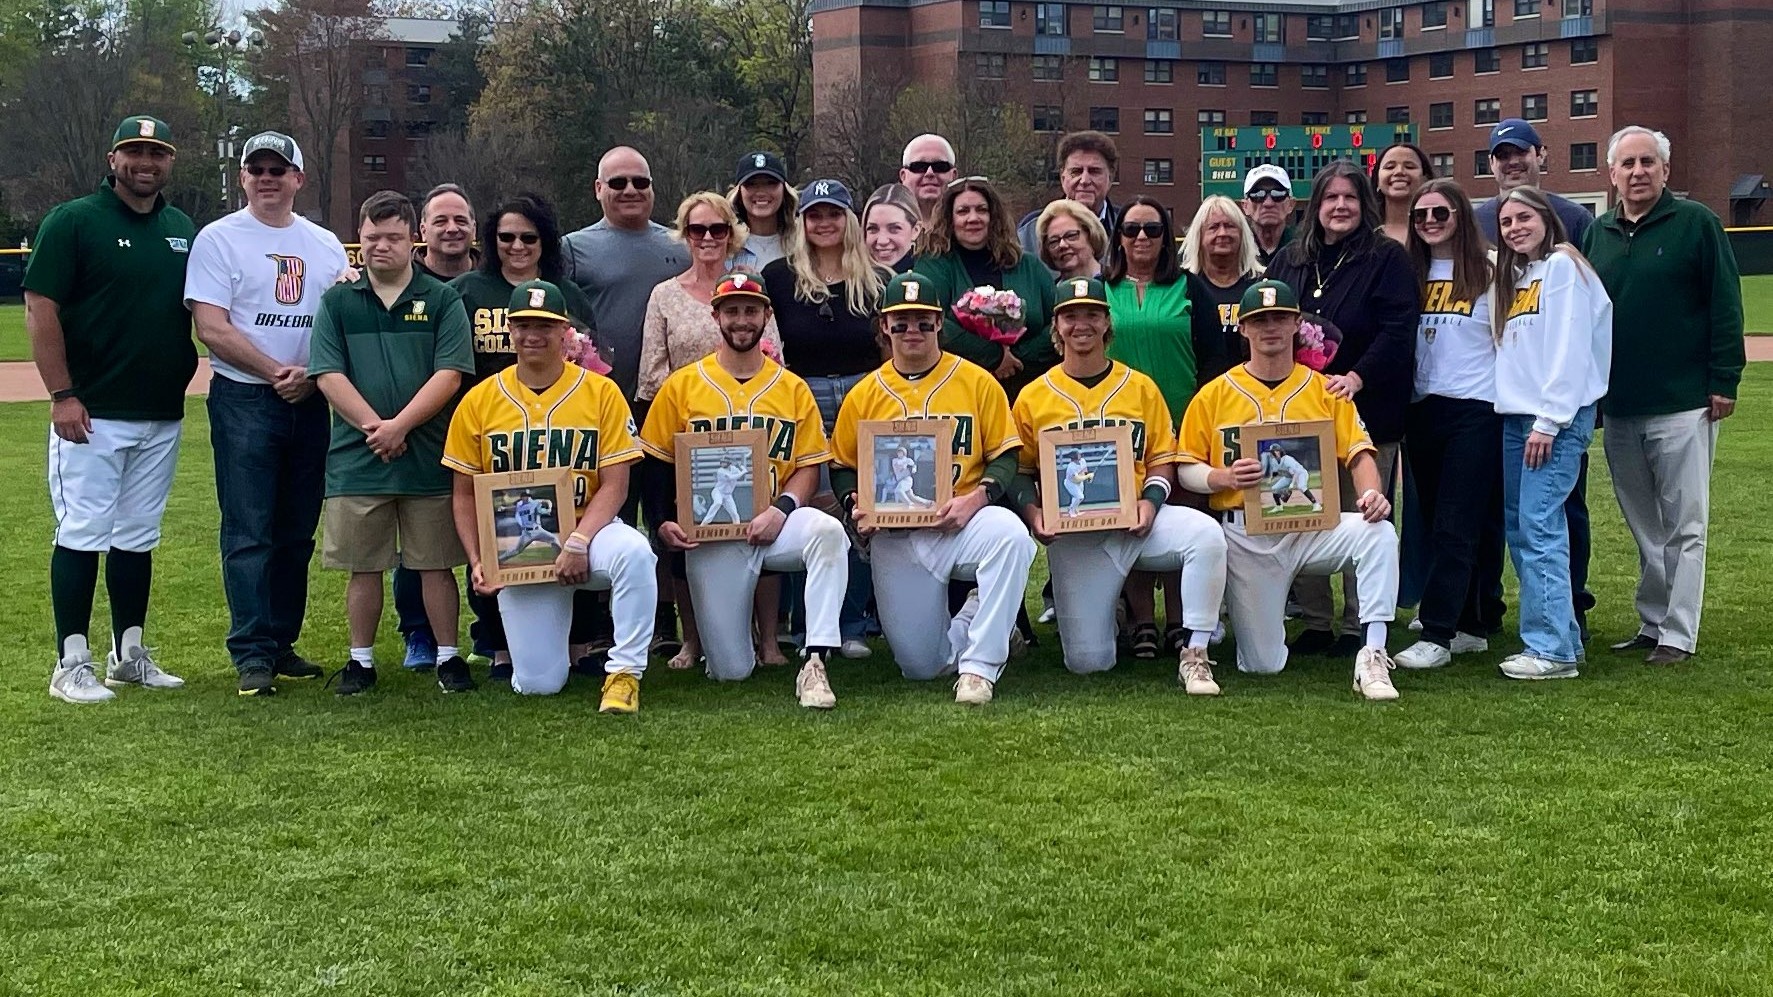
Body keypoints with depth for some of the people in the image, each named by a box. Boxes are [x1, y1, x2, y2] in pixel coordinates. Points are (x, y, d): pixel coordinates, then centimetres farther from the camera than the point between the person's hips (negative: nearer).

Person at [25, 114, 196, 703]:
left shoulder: (182, 230, 13)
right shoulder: (73, 222, -4)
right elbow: (41, 308, -9)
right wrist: (61, 395, -15)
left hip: (162, 417, 6)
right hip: (91, 415, -6)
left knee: (138, 539, 12)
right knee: (81, 536, -4)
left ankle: (129, 654, 20)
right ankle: (71, 664, 1)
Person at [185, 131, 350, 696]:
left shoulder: (325, 245, 14)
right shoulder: (219, 239, 0)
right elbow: (212, 328, -8)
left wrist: (310, 374, -7)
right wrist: (277, 372, -13)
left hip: (310, 402, 5)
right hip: (244, 400, -5)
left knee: (298, 532, 8)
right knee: (249, 532, -7)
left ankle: (282, 643, 16)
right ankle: (253, 654, -4)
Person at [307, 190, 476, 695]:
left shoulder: (442, 300, 4)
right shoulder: (337, 302, 9)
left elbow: (449, 374, -5)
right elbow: (328, 375, 0)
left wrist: (399, 426, -14)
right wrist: (374, 427, -12)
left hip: (429, 458, -1)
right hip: (356, 460, 1)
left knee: (436, 564, 4)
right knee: (363, 567, 7)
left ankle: (448, 656, 14)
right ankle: (361, 659, 18)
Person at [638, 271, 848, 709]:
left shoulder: (793, 388, 9)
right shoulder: (681, 386, 6)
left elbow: (809, 467, 5)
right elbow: (657, 464, 8)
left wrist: (781, 509, -13)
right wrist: (662, 522, -8)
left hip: (775, 525, 1)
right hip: (709, 535, -1)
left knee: (828, 531, -36)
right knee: (731, 671, -7)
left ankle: (816, 663, -32)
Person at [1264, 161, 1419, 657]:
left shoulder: (1388, 259, -1)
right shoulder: (1288, 262, 14)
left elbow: (1398, 331, -11)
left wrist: (1358, 376, -24)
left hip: (1366, 410, -4)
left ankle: (1358, 626, 8)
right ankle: (1315, 622, 13)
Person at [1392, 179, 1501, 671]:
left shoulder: (1487, 272, -4)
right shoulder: (1413, 274, 11)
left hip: (1475, 410, -6)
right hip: (1422, 410, 6)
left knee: (1454, 527, -8)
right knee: (1434, 524, 8)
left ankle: (1437, 635, -9)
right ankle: (1470, 626, 17)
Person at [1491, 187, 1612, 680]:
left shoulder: (1562, 266, -6)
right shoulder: (1515, 276, 21)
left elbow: (1569, 348, -14)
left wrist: (1549, 419, -18)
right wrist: (1521, 415, 9)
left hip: (1557, 418, -9)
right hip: (1515, 416, 9)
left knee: (1539, 526, -13)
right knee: (1518, 527, 7)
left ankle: (1552, 649, -12)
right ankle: (1560, 635, 15)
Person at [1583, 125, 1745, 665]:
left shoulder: (1696, 223, -4)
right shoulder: (1598, 234, 11)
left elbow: (1725, 306, -6)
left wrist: (1723, 381, -10)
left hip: (1683, 405, -5)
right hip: (1618, 408, 5)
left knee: (1684, 526, 0)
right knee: (1644, 528, 12)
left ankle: (1678, 635, 5)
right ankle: (1652, 624, 21)